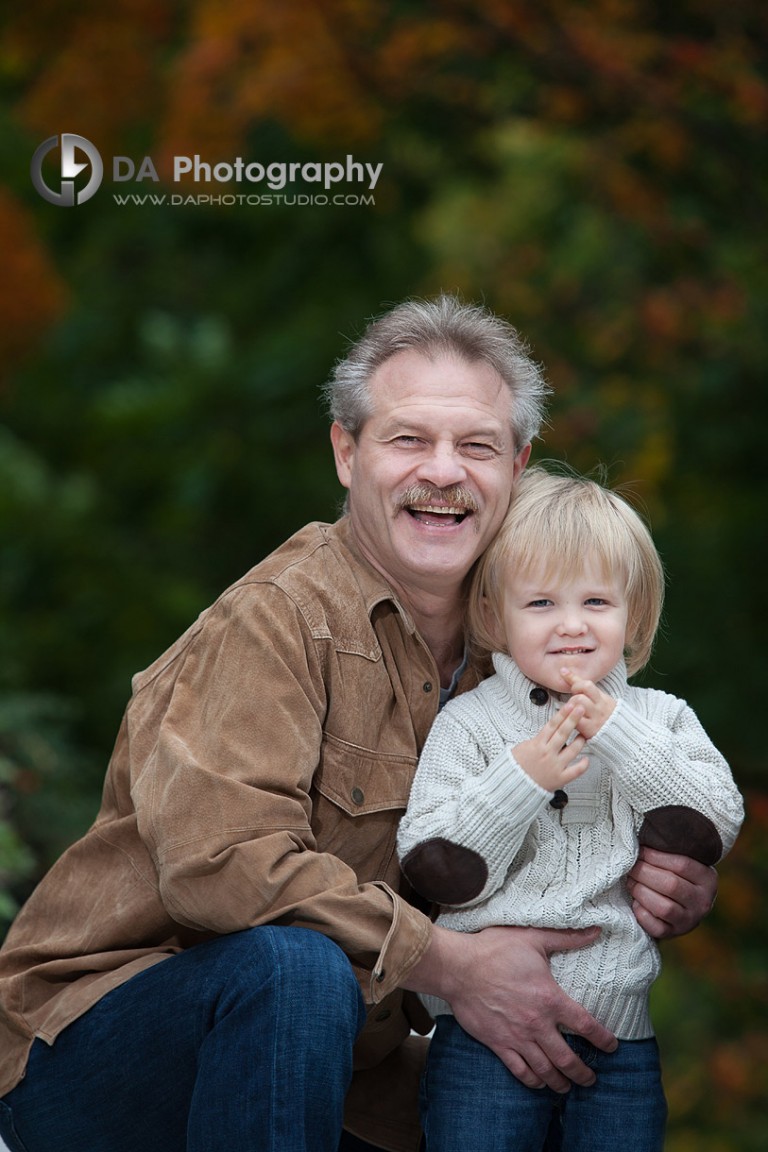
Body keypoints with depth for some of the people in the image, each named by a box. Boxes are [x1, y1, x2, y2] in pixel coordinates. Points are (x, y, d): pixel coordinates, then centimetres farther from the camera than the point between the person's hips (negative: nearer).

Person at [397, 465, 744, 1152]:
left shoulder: (662, 720, 8)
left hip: (621, 1034, 2)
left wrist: (619, 735, -13)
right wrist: (520, 780, -19)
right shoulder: (468, 725, -1)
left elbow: (713, 831, -6)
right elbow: (436, 874, -8)